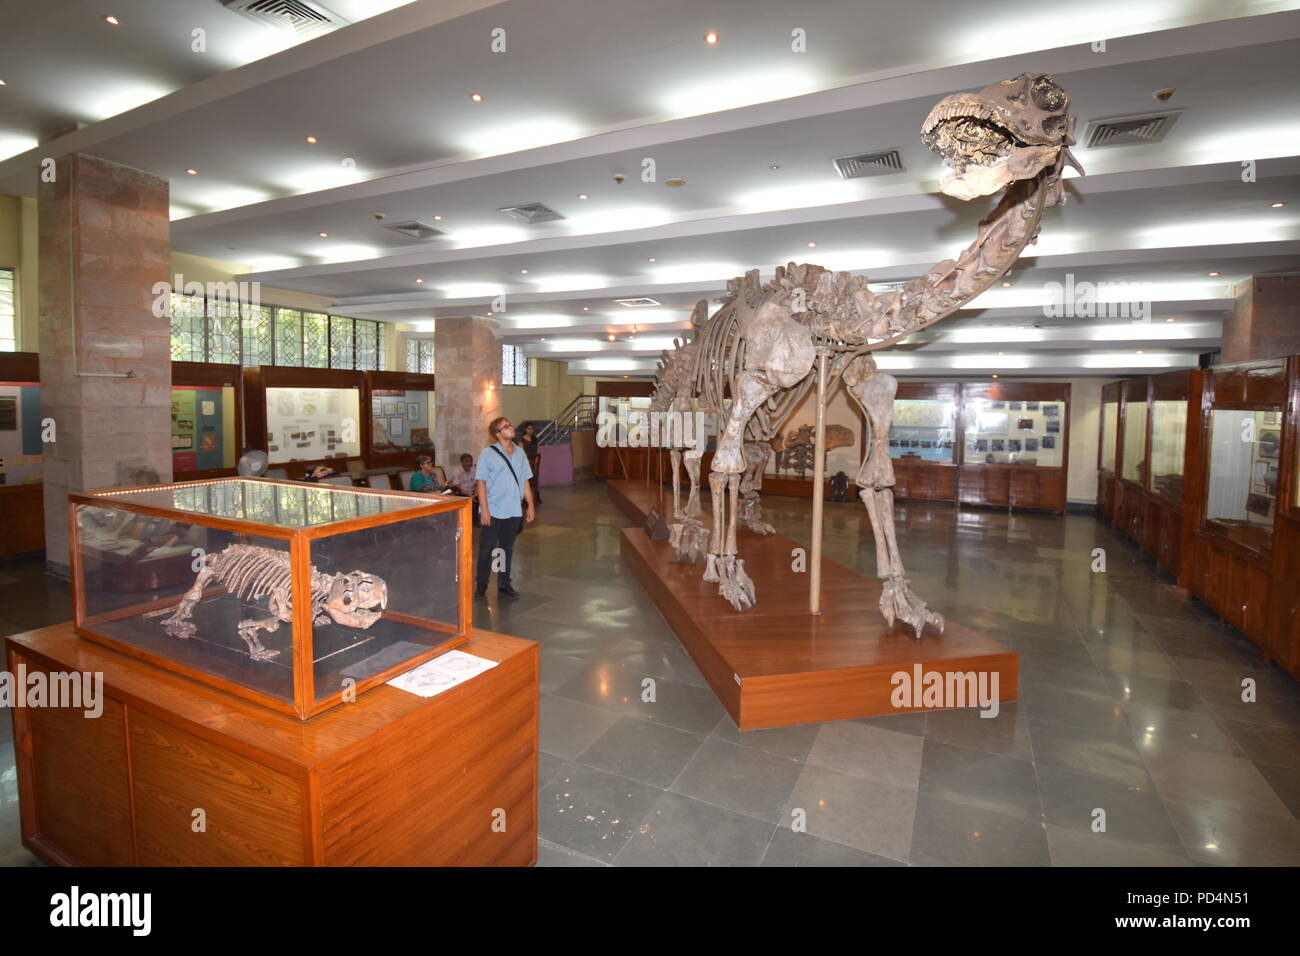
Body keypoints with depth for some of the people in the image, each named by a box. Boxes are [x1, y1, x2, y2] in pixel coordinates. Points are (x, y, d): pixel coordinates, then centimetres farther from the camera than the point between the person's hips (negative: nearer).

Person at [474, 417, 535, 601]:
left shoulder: (520, 453, 9)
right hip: (492, 511, -4)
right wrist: (484, 510, -14)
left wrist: (530, 505, 8)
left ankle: (504, 584, 23)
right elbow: (480, 482, -9)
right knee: (487, 549, 3)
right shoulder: (488, 453, -6)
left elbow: (525, 481, 12)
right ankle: (481, 586, 16)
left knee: (508, 548, 12)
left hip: (513, 511, 4)